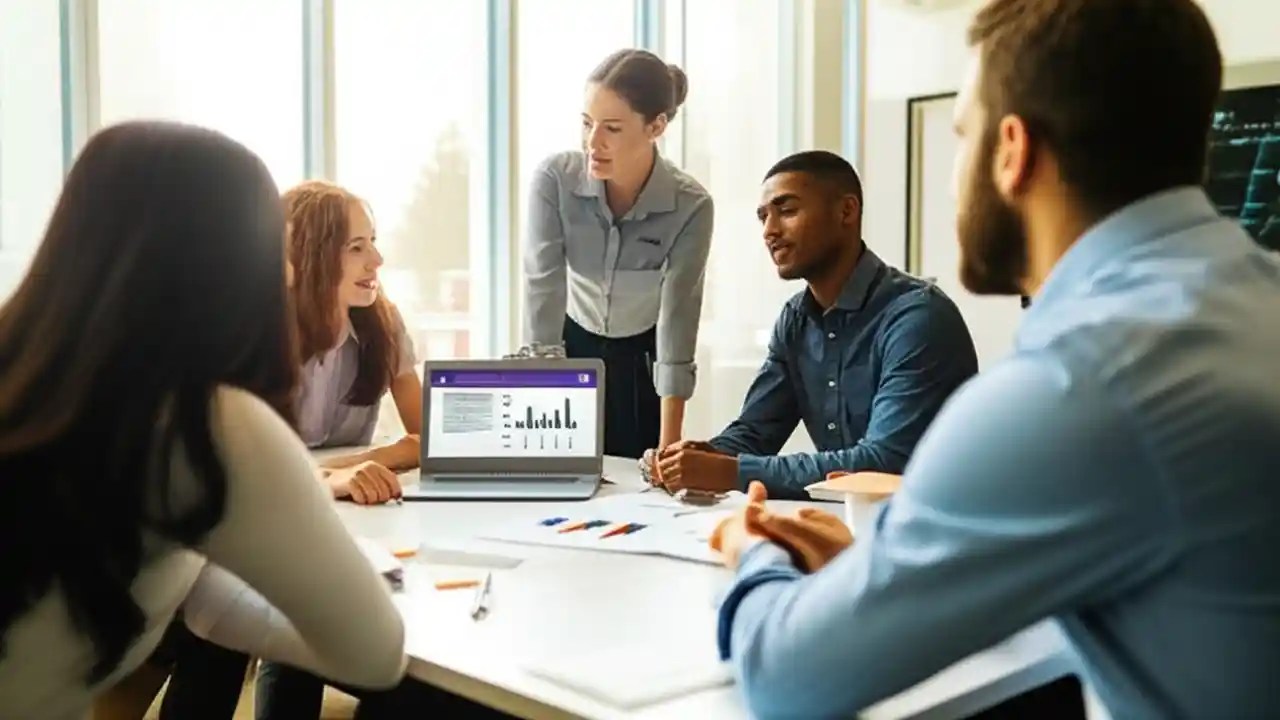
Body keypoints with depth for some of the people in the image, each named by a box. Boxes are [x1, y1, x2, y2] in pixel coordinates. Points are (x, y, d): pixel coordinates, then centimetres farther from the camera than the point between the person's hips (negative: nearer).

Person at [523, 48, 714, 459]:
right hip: (573, 348, 1)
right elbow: (542, 296, -28)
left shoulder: (691, 206, -26)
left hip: (644, 359, 0)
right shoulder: (554, 179, -25)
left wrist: (668, 449, -29)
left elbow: (677, 329, -25)